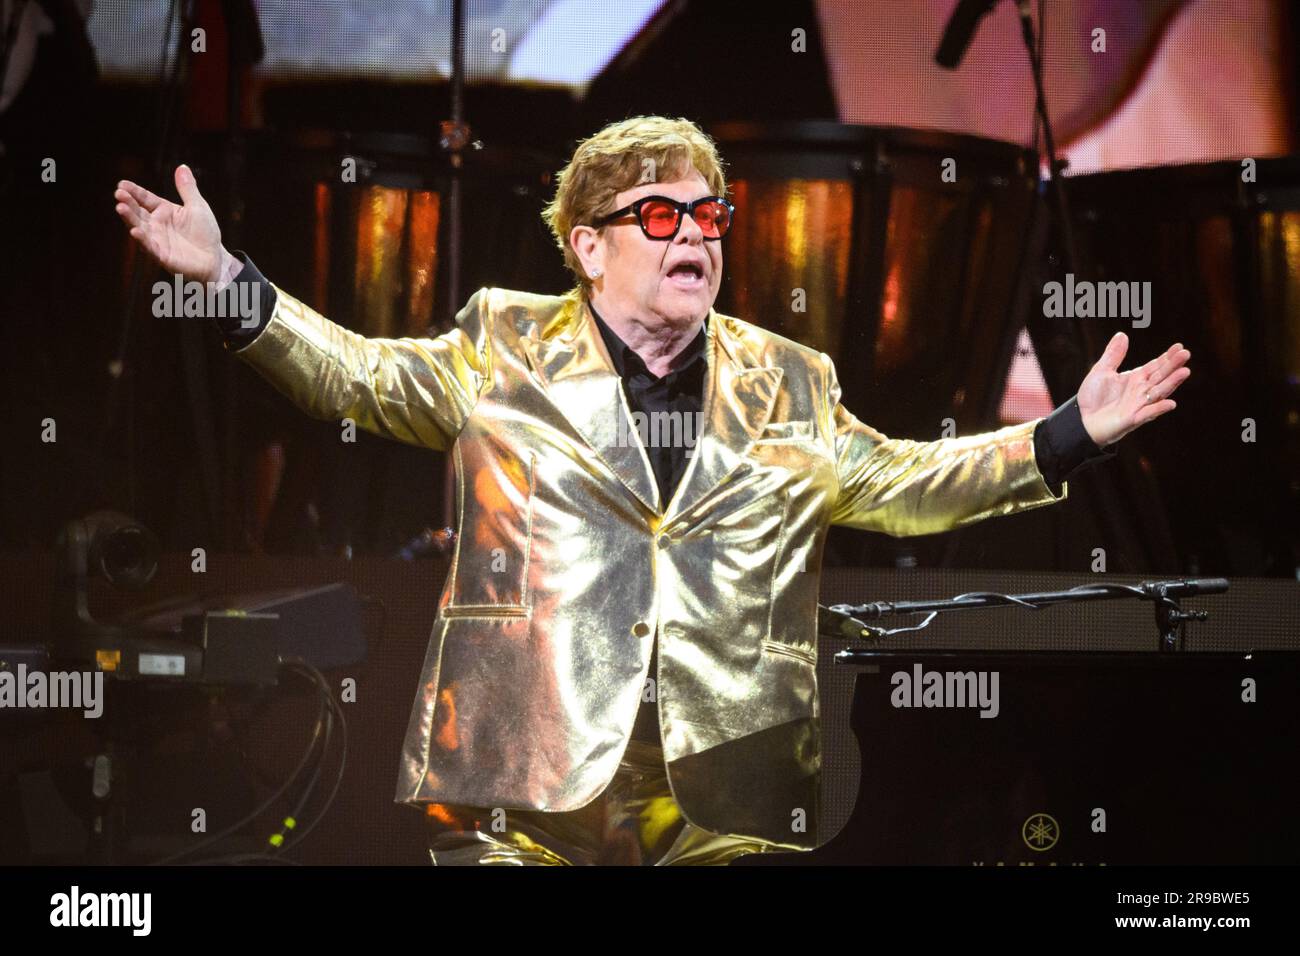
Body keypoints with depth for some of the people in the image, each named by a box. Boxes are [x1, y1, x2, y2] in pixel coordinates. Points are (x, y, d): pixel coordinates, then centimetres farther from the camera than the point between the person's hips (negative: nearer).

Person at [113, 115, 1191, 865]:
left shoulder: (788, 385, 15)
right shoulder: (500, 352, 9)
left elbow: (906, 483, 19)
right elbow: (351, 373, 8)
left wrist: (1071, 435, 11)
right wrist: (225, 278, -6)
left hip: (726, 795, 2)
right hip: (528, 780, -2)